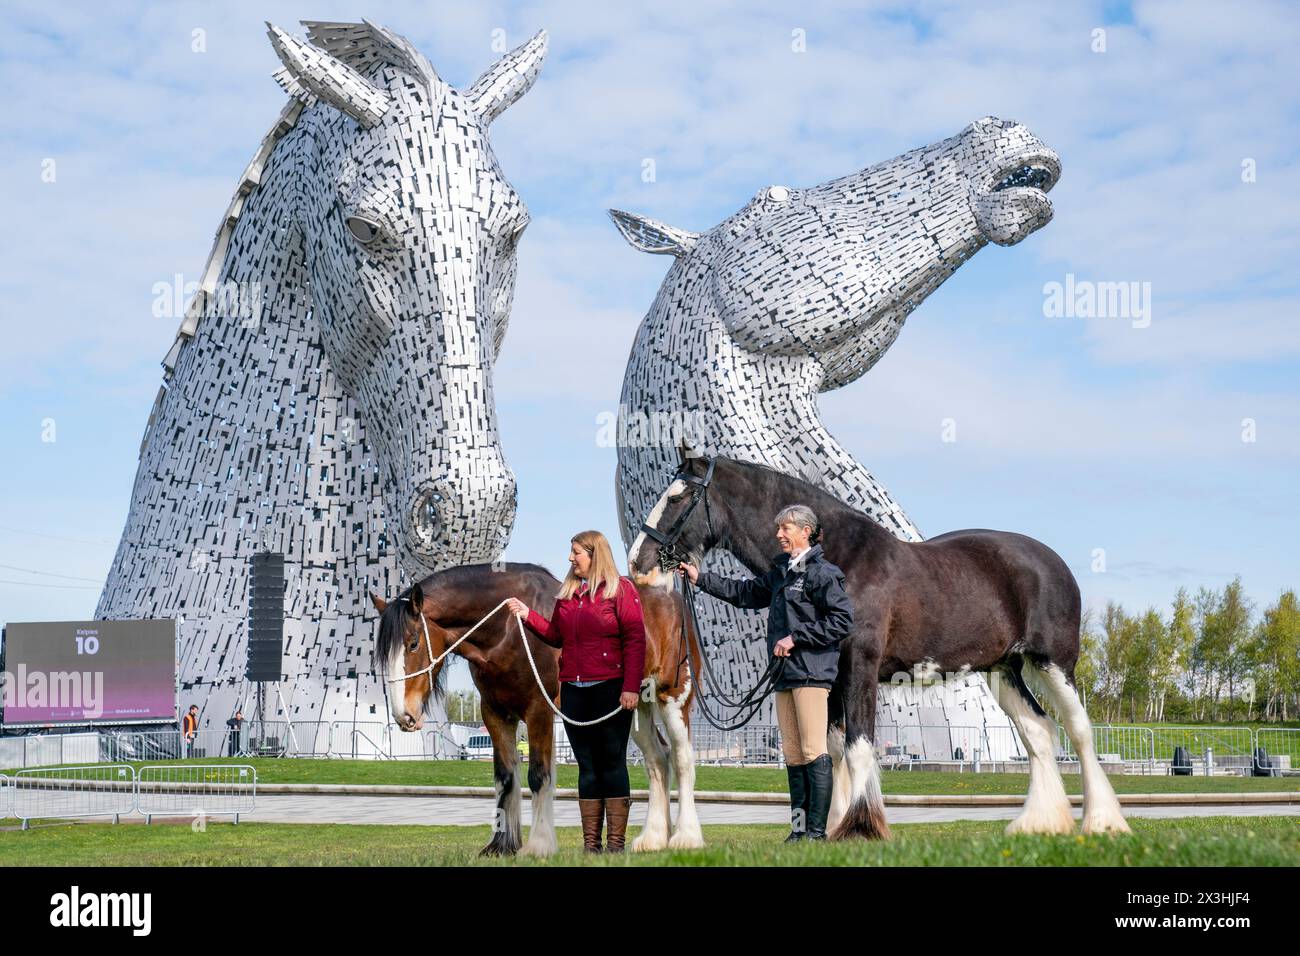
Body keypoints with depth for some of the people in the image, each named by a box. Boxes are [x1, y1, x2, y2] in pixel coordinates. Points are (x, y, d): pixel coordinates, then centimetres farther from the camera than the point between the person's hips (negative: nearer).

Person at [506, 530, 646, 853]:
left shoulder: (620, 589, -5)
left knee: (612, 763, 0)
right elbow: (557, 636, 18)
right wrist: (528, 615, 7)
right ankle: (590, 844, 13)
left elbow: (635, 640, -10)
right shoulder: (567, 592, 13)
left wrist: (631, 688, -16)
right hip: (573, 690, 6)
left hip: (610, 690, -6)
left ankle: (616, 843, 4)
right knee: (587, 765, 9)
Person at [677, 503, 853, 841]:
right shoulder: (781, 572, 18)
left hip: (812, 673, -9)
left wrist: (795, 638, -15)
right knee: (792, 755, 9)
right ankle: (799, 828, 12)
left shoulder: (822, 573, -8)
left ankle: (817, 831, -10)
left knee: (814, 753, -10)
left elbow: (843, 620, -15)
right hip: (785, 674, 9)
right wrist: (701, 579, 26)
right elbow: (746, 592, 30)